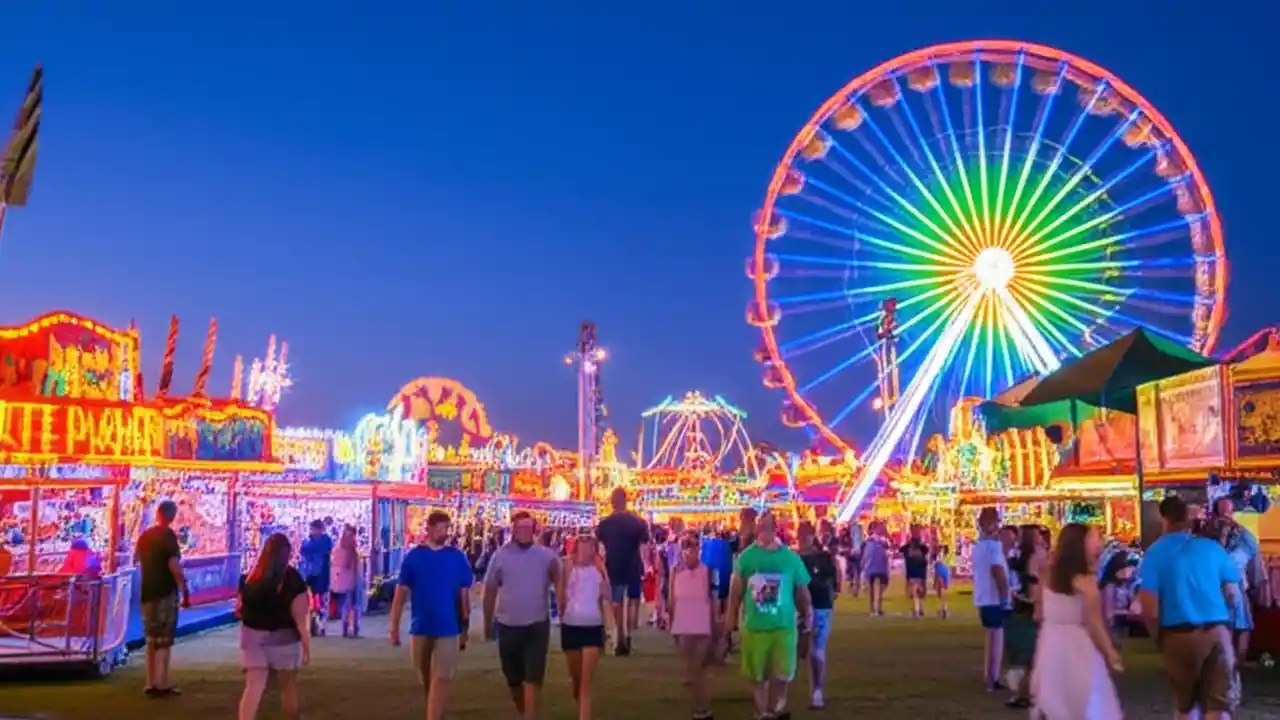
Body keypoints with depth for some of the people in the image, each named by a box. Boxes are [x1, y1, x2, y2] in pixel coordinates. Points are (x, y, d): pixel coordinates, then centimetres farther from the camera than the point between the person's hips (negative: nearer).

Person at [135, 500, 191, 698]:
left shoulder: (145, 535, 9)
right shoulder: (168, 535, -13)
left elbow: (136, 559, 25)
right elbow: (173, 565, -22)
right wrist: (185, 589, -16)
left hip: (148, 592, 7)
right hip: (165, 592, -7)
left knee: (152, 639, 14)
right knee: (164, 639, -2)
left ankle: (151, 683, 17)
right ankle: (161, 684, -2)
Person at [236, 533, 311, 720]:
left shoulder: (250, 577, -1)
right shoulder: (293, 580, -13)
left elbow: (239, 610, 6)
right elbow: (300, 618, -15)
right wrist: (307, 647, -13)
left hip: (252, 636, 2)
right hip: (283, 638, -2)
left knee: (253, 687, 3)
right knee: (288, 686, 16)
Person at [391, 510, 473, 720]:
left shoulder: (457, 557, -2)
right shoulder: (413, 556, -2)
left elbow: (464, 595, 2)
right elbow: (401, 593, 0)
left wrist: (464, 629, 3)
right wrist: (394, 627, -3)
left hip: (448, 630, -1)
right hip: (420, 629, 2)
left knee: (441, 681, -6)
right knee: (426, 680, 16)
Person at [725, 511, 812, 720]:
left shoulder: (791, 558, -4)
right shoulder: (746, 557, -5)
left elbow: (803, 593, 3)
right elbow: (736, 593, 1)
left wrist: (807, 622, 4)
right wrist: (730, 623, 1)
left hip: (784, 627, 0)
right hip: (753, 628, 0)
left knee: (782, 677, 2)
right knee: (757, 678, 12)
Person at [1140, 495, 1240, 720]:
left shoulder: (1155, 553, -4)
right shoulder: (1212, 547, 3)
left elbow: (1150, 609, -9)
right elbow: (1231, 594, 9)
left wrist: (1159, 638, 8)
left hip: (1178, 634, -1)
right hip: (1218, 631, 1)